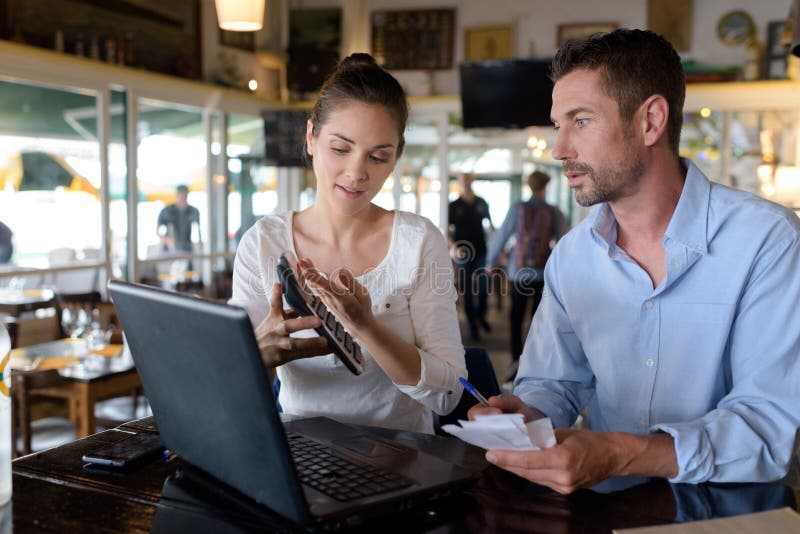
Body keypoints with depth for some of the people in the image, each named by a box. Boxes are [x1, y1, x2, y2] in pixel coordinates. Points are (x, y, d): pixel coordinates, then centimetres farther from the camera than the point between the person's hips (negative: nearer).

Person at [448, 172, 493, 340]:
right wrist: (453, 247, -19)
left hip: (481, 251, 2)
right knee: (467, 290, 2)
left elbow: (489, 224, 18)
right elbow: (448, 230, -2)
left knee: (483, 287, 2)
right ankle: (472, 324, 11)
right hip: (463, 253, -2)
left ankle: (481, 316, 25)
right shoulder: (454, 206, 1)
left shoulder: (482, 203, 8)